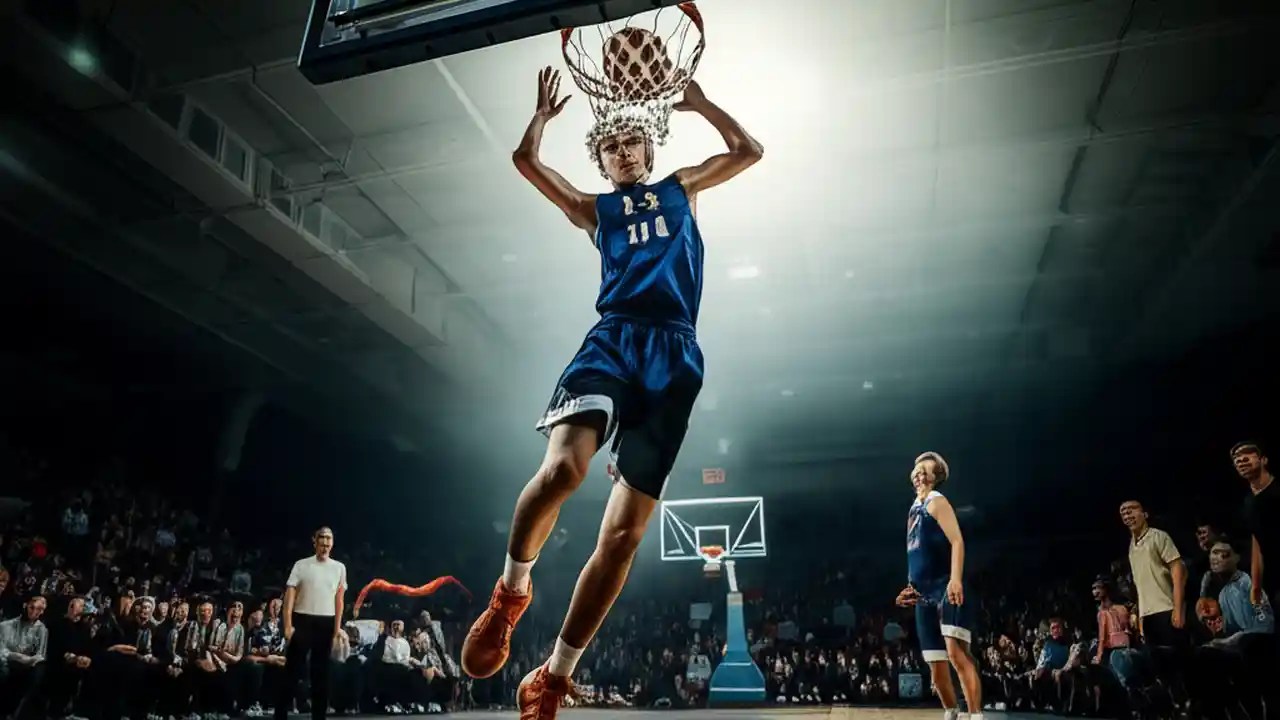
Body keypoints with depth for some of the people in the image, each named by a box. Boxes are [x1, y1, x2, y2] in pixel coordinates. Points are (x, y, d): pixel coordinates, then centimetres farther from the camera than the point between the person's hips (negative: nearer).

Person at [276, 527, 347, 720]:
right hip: (302, 621, -3)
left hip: (326, 623, 3)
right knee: (293, 670, -1)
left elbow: (339, 599, 9)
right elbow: (290, 596, -4)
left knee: (322, 672, 8)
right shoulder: (301, 565, -1)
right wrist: (288, 625, -12)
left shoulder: (339, 568, 7)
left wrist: (337, 628, 4)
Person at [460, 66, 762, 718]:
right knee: (561, 466, -31)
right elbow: (524, 159, 22)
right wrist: (546, 111, 29)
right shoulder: (592, 209, 26)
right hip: (612, 338, 0)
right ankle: (511, 591, -2)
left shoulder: (680, 188, 30)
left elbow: (748, 150, 30)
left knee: (626, 528, -5)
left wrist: (698, 102, 26)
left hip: (675, 354, 1)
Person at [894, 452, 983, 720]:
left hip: (946, 588, -8)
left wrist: (955, 579, -29)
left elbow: (957, 541, -16)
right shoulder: (914, 509, 20)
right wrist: (912, 587, 23)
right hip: (925, 593, 8)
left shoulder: (936, 501, -3)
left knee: (956, 651, -19)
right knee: (935, 662, 11)